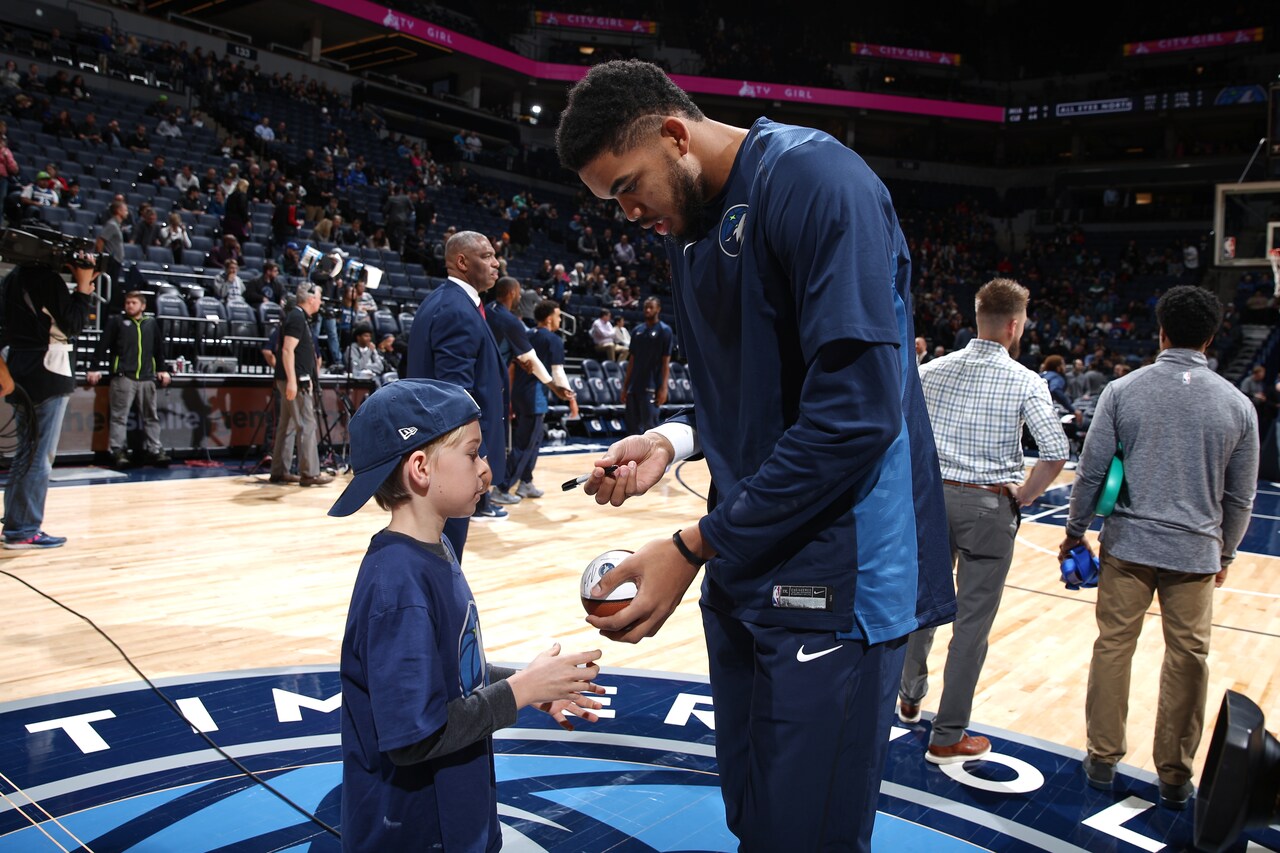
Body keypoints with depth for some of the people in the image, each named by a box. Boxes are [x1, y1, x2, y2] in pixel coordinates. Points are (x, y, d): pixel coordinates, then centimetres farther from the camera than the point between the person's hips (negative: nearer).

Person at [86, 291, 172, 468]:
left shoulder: (151, 323, 13)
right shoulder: (117, 321, 5)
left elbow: (159, 347, 18)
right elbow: (103, 345, 1)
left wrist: (162, 370, 15)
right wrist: (95, 368, -5)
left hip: (147, 377, 3)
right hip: (123, 376, -3)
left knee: (151, 416, 5)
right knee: (119, 416, -3)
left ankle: (155, 450, 9)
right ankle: (118, 451, 0)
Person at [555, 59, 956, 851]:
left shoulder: (812, 180, -15)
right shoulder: (691, 227, 13)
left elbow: (856, 409, -23)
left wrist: (693, 548, -18)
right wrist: (671, 442, -1)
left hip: (836, 573, -8)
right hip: (746, 565, 8)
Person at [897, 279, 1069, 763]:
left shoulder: (935, 369, 2)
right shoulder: (1025, 382, -7)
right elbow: (1056, 453, -15)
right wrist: (1023, 496, 0)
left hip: (933, 496, 4)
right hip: (989, 506, -4)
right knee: (972, 623, 5)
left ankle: (909, 698, 38)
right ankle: (946, 738, 13)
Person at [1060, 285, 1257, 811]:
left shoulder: (1122, 391, -5)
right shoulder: (1237, 404, -1)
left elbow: (1091, 471, -5)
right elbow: (1240, 497, 5)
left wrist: (1075, 530, 8)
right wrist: (1224, 554, 18)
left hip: (1128, 544, 0)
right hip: (1196, 551, 1)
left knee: (1113, 646, 10)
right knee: (1188, 659, 10)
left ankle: (1102, 760, 20)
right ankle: (1175, 778, 21)